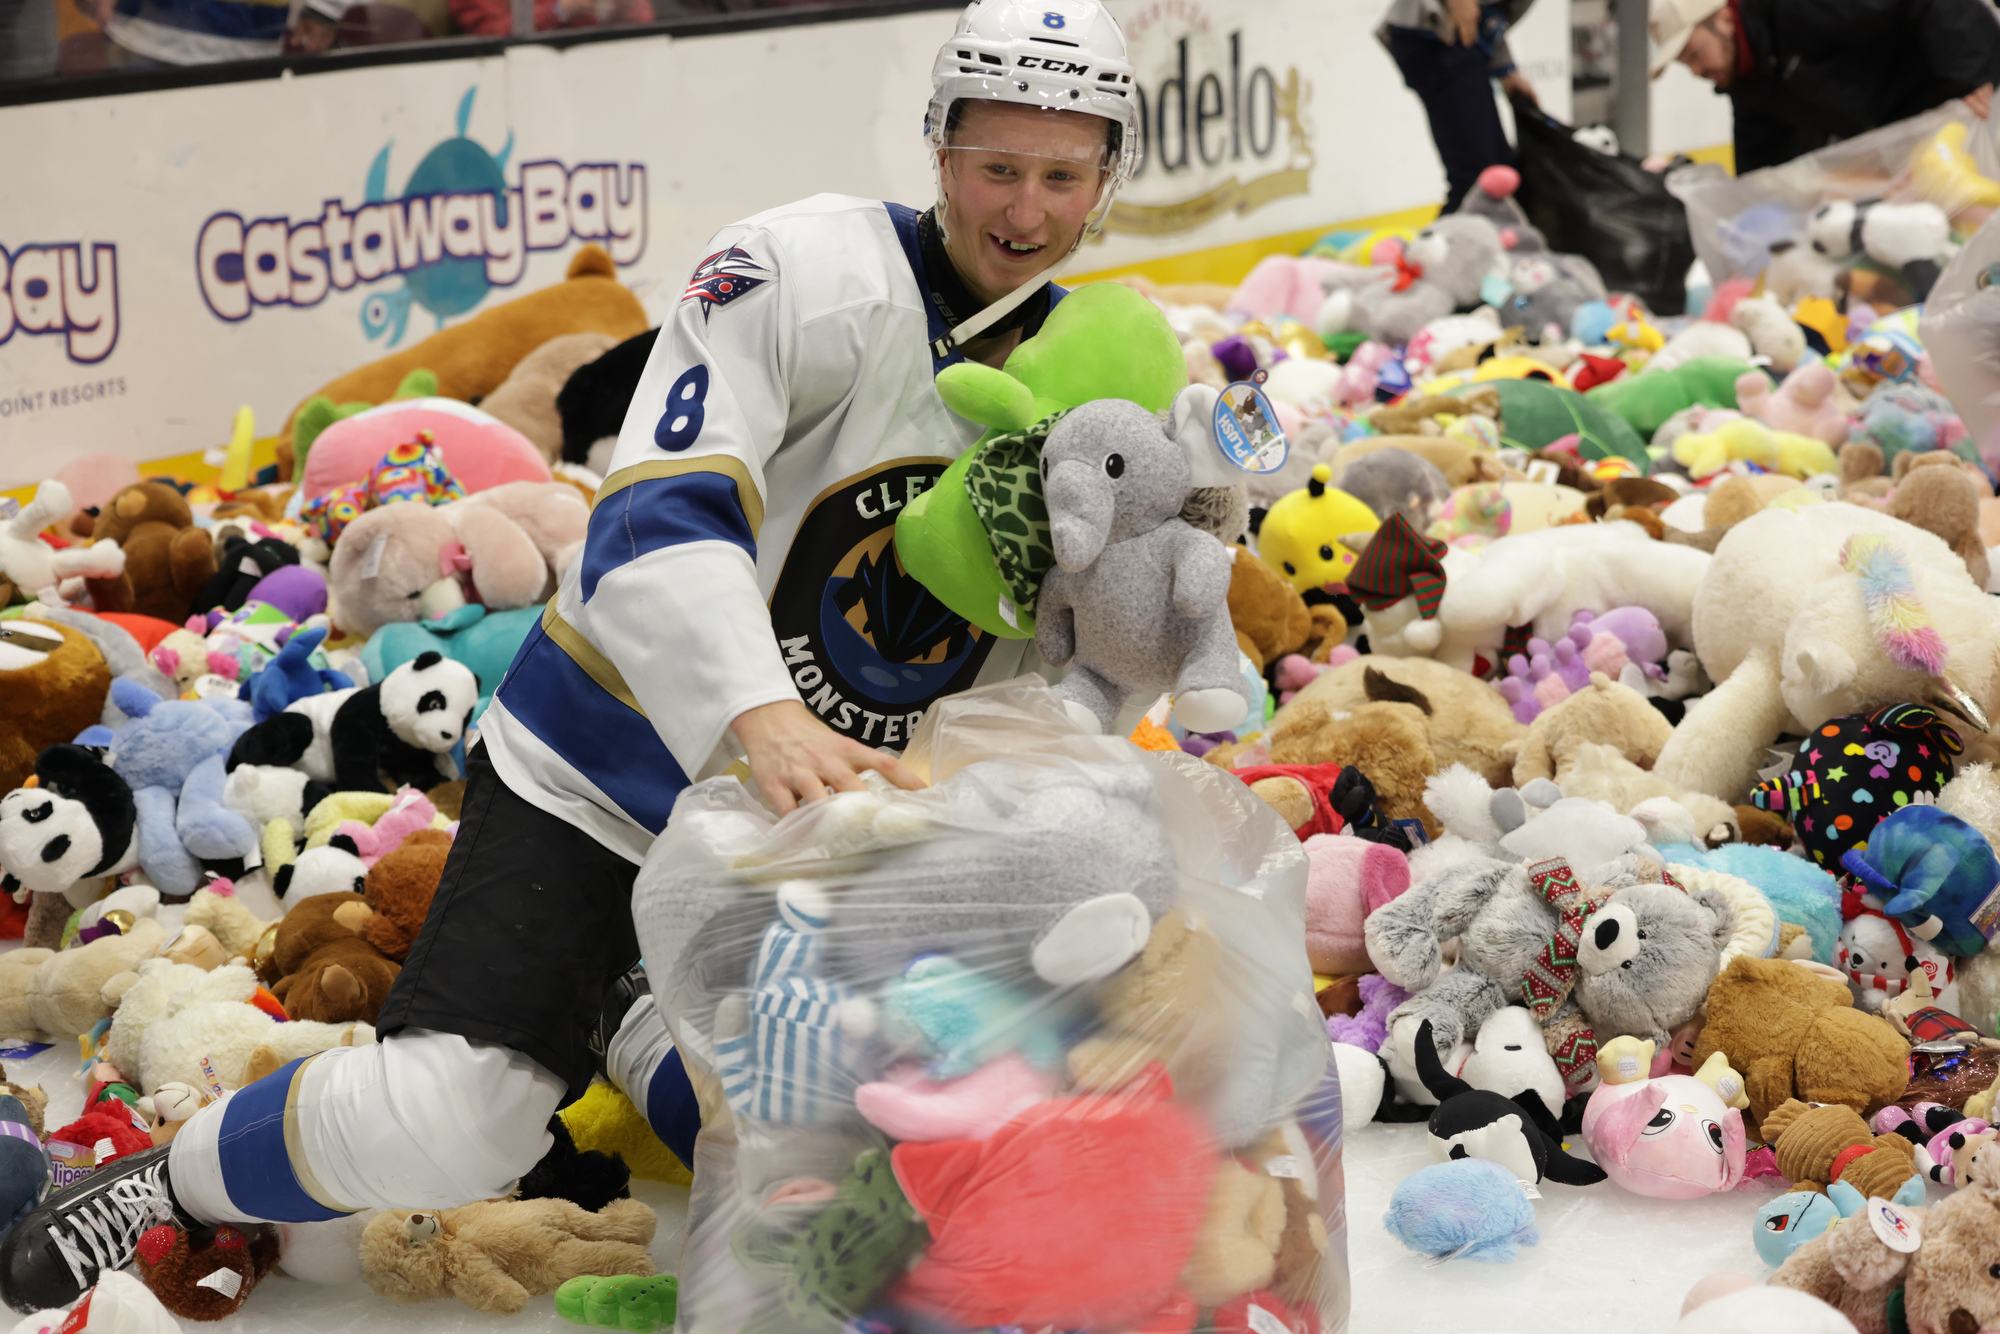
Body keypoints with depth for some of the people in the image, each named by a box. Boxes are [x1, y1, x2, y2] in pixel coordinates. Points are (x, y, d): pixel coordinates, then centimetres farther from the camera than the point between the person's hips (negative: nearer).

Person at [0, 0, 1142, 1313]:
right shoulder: (806, 273, -19)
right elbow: (657, 527, -32)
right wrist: (761, 722, -47)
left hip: (834, 815, 6)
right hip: (604, 777, -6)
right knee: (443, 1131, -20)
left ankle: (634, 1022, 25)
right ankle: (168, 1182, 9)